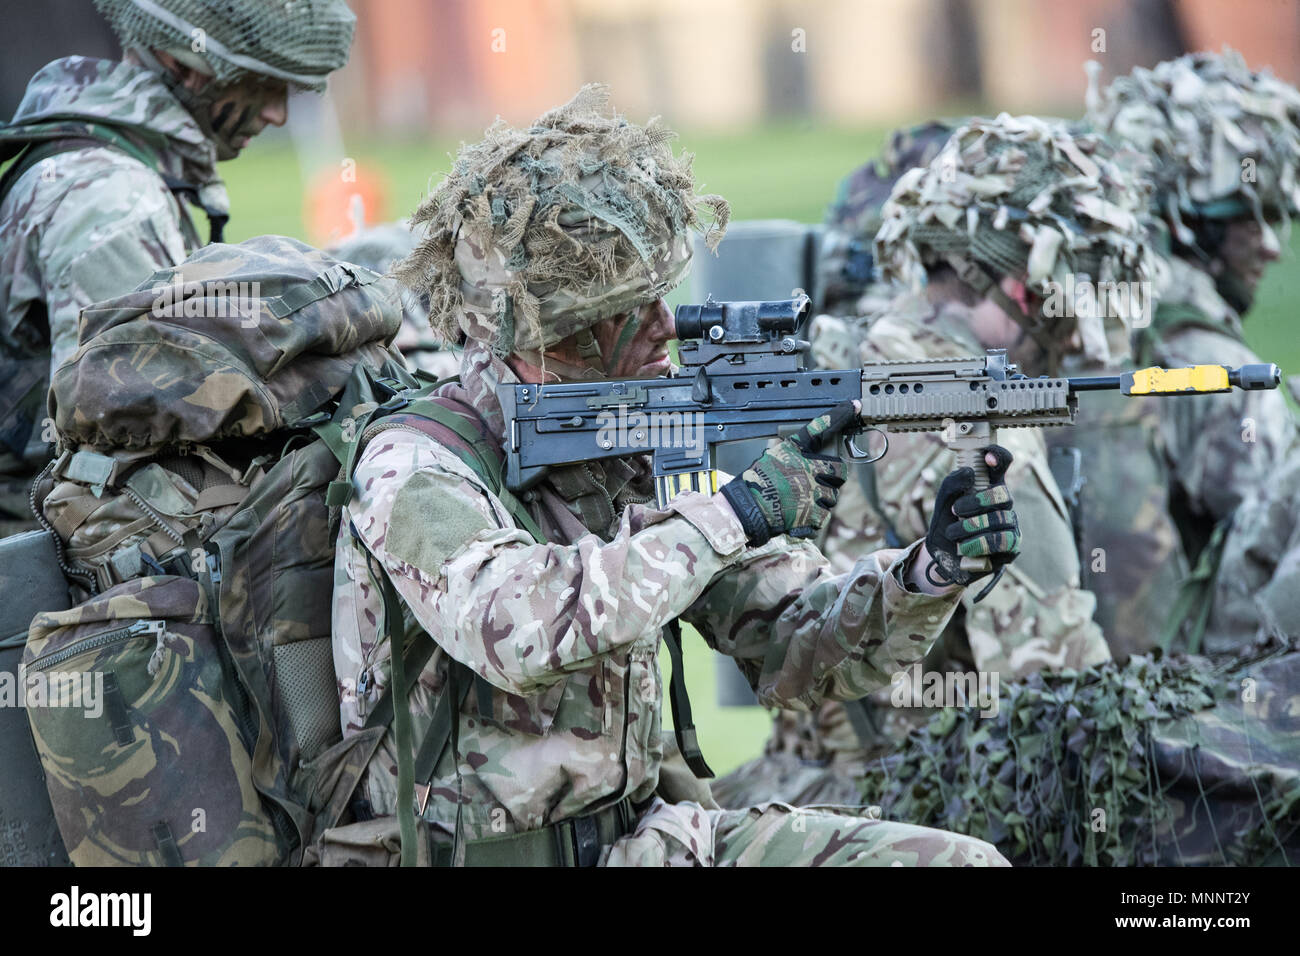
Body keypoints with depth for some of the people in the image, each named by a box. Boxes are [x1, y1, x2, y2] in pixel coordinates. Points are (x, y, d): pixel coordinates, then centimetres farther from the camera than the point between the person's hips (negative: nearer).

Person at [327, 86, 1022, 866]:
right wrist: (732, 516, -25)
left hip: (633, 832, 7)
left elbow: (796, 649, 6)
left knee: (956, 860, -5)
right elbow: (516, 631, -32)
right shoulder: (413, 472, -13)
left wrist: (930, 570, -13)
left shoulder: (642, 458, 6)